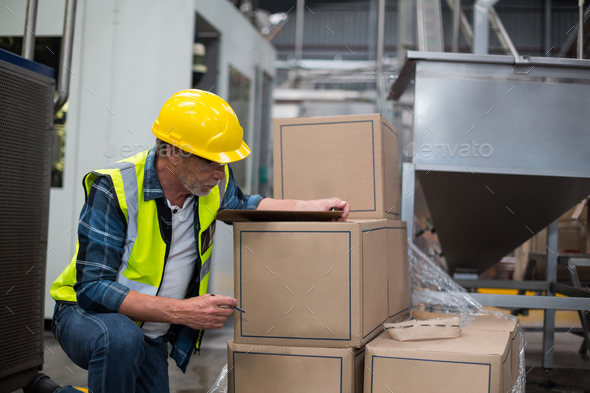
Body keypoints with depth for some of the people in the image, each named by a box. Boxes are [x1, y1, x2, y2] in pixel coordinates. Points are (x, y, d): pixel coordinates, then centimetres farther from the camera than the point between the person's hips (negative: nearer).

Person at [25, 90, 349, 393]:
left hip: (150, 335, 7)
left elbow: (241, 205, 17)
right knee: (122, 338, -39)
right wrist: (182, 312, -34)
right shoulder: (113, 189, -26)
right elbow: (92, 288, -28)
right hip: (87, 314, -6)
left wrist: (308, 206, 2)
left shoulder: (213, 181, -8)